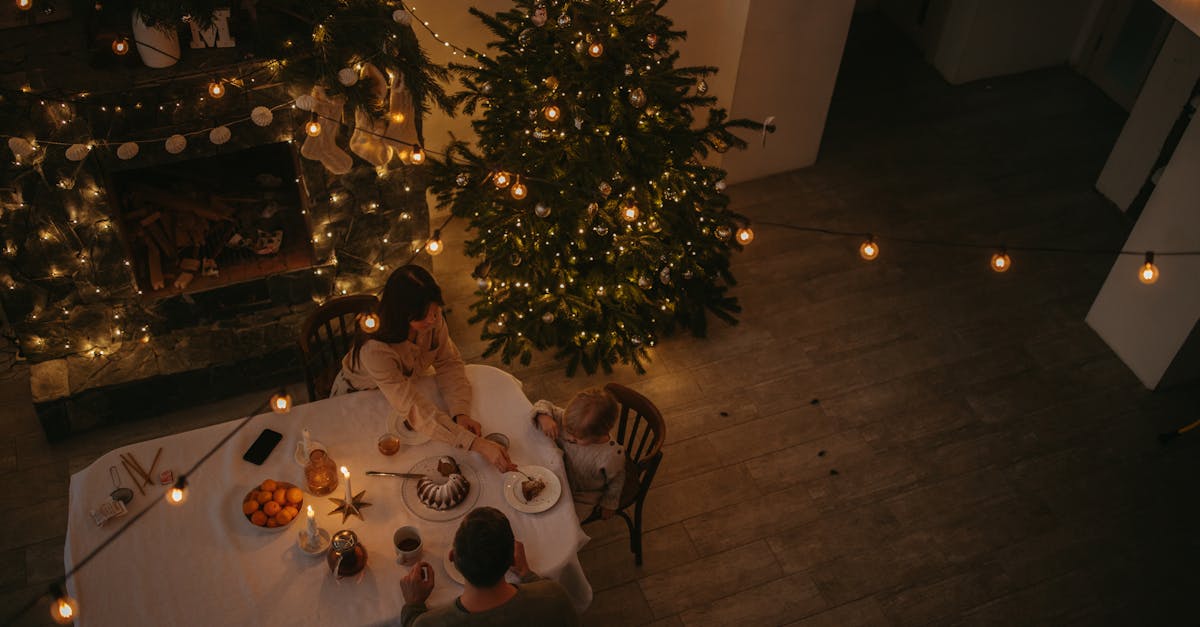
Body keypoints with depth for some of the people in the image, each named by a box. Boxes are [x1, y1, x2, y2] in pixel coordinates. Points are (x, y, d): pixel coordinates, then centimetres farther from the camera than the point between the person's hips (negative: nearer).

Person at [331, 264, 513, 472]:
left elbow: (449, 363, -14)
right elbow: (415, 409, -45)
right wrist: (476, 444, -52)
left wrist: (460, 413, -34)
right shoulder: (375, 349, -41)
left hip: (406, 385, 5)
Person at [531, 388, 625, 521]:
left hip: (583, 499, -4)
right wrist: (544, 418, -36)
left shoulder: (612, 456, -35)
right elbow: (543, 406, -14)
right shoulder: (571, 423, -26)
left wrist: (609, 505, 2)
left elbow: (616, 483, -14)